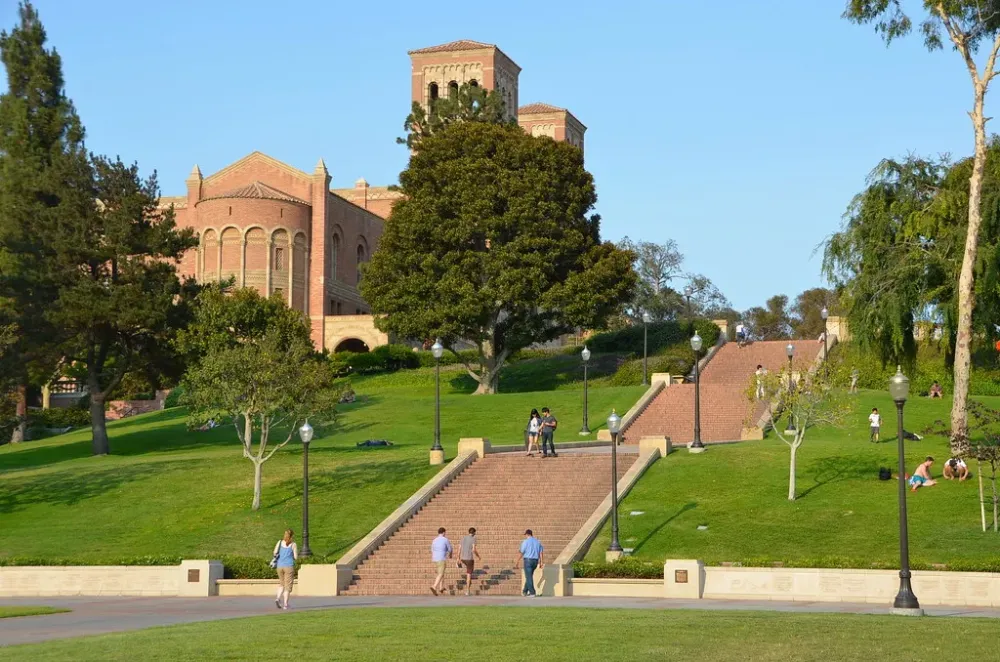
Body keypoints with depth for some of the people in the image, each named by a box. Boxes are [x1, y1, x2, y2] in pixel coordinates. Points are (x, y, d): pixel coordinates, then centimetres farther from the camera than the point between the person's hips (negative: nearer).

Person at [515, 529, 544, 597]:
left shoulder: (525, 541, -7)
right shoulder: (537, 541, 10)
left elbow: (521, 553, -8)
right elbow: (541, 553, 5)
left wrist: (517, 562, -1)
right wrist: (541, 562, 4)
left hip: (528, 560, -6)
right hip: (535, 560, 6)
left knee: (529, 577, -4)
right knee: (529, 576, 18)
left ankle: (532, 593, -10)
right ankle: (525, 591, 27)